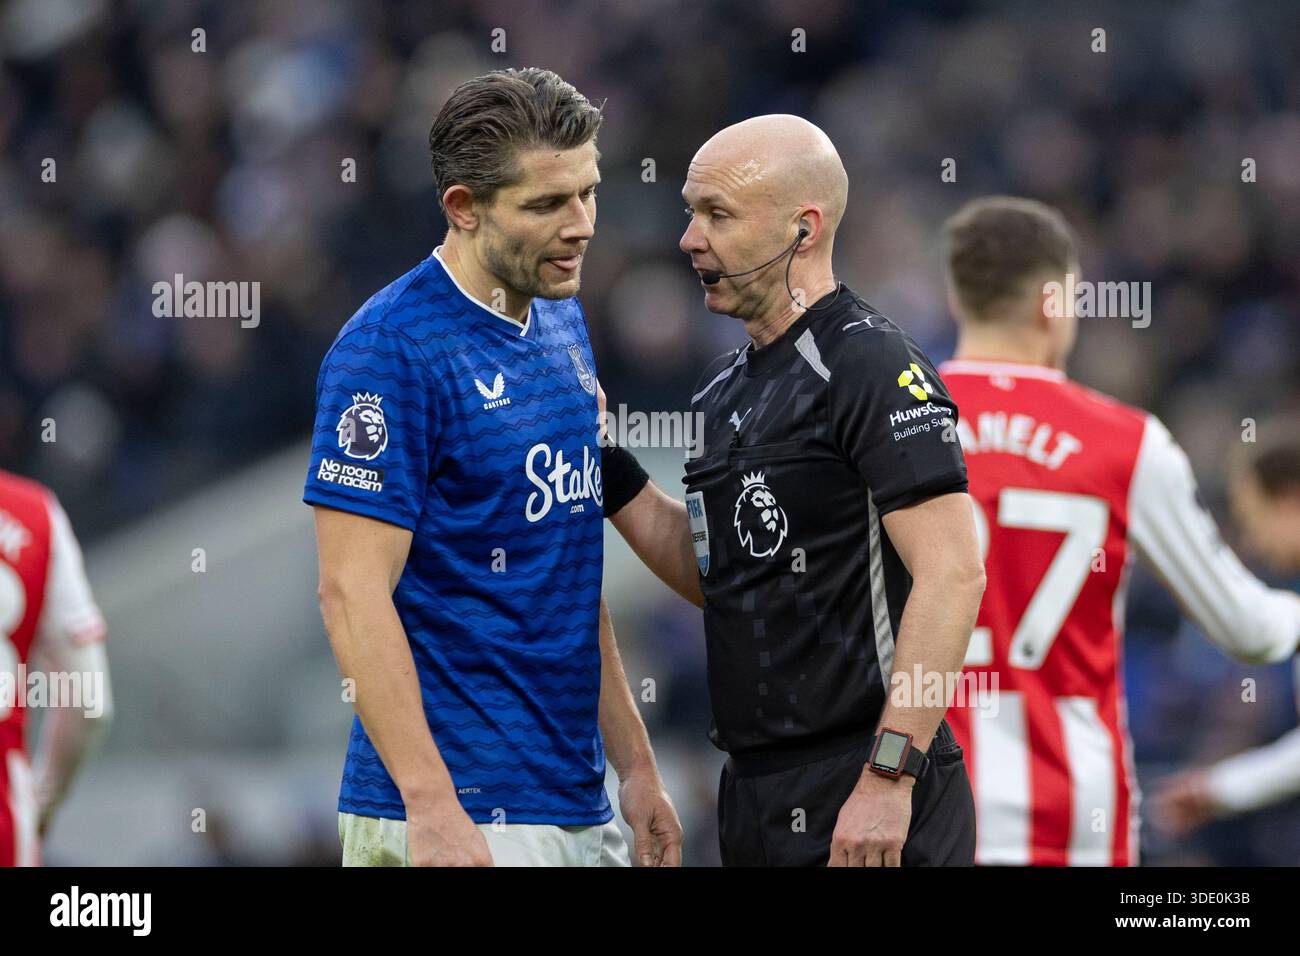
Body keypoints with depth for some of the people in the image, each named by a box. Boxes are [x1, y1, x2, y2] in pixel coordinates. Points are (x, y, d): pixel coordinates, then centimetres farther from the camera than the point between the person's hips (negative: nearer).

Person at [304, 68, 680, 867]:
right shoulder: (392, 348, -12)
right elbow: (352, 592, -17)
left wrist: (635, 765, 15)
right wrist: (431, 808, -22)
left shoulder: (562, 323, 13)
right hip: (464, 816, -8)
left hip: (580, 813, 8)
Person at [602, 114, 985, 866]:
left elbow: (952, 576, -19)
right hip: (757, 792, 9)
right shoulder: (729, 385, 15)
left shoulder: (873, 367, -12)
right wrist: (610, 470, 11)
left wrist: (889, 776, -23)